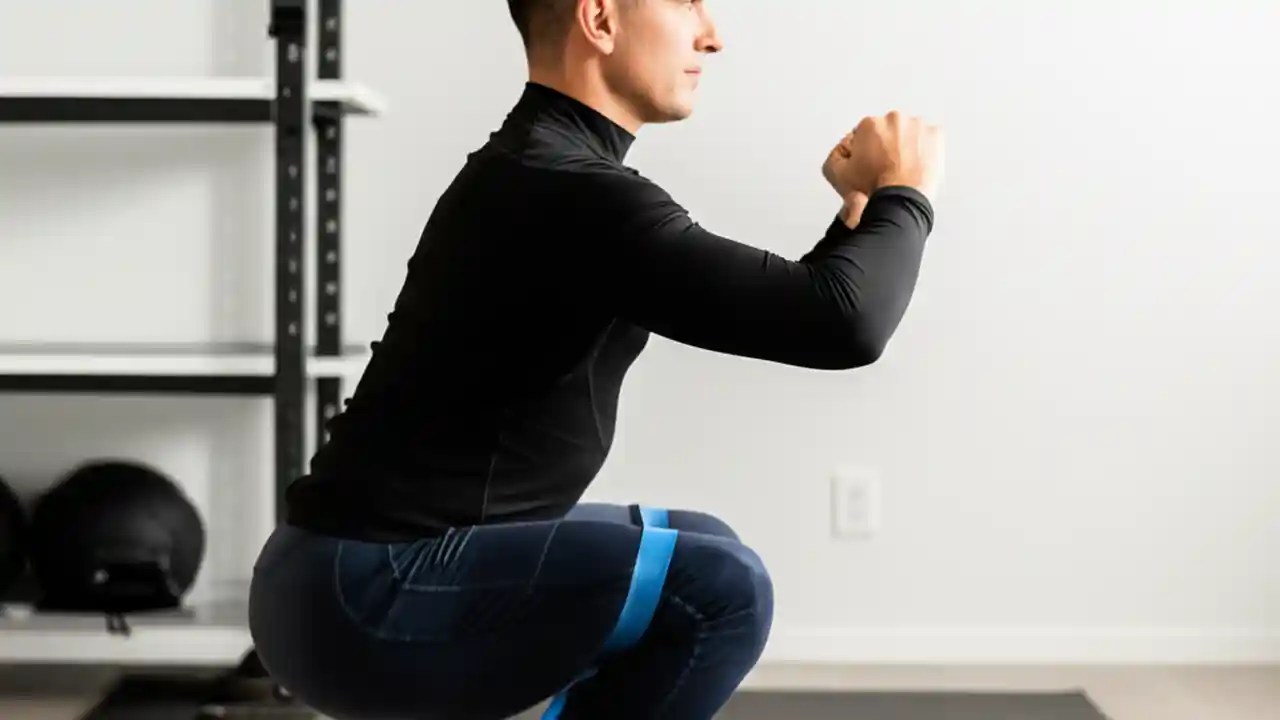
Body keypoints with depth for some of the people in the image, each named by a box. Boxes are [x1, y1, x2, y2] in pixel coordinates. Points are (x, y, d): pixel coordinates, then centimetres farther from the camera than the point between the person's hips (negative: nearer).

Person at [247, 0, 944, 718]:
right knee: (719, 590, -20)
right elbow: (842, 322, -25)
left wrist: (860, 207, 9)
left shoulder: (546, 175, 13)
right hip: (366, 598, -10)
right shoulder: (572, 199, -20)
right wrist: (904, 195, -7)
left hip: (372, 570, 10)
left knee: (697, 554, 21)